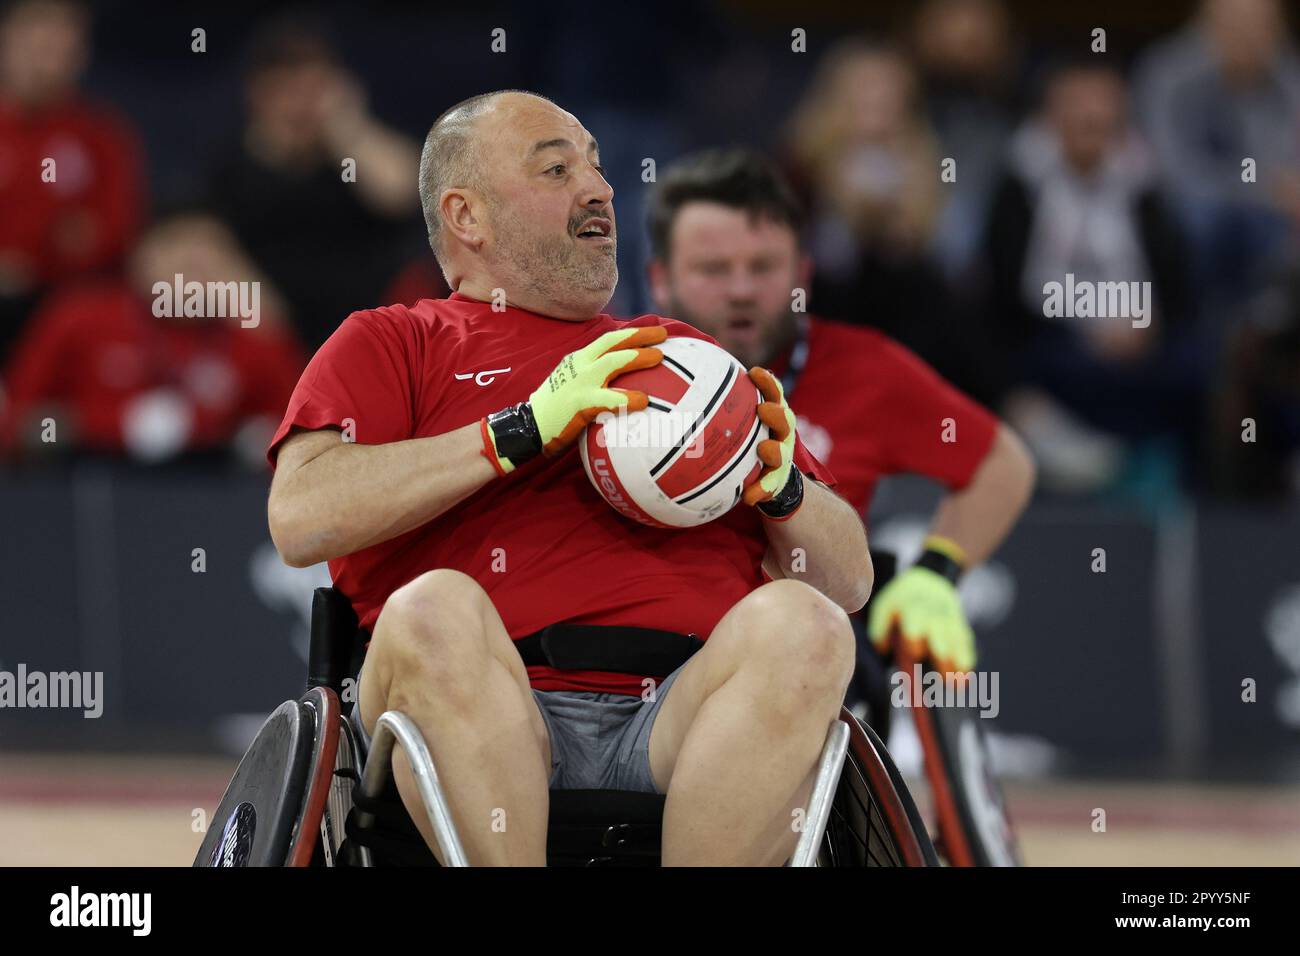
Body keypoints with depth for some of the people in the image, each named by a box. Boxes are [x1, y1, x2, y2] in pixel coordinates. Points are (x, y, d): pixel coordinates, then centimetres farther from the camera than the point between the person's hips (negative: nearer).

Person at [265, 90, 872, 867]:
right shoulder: (390, 345, 22)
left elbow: (850, 580, 29)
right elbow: (301, 518, 0)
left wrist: (781, 487, 6)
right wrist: (523, 430, -3)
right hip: (494, 722, -2)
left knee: (801, 625, -29)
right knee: (432, 613, -35)